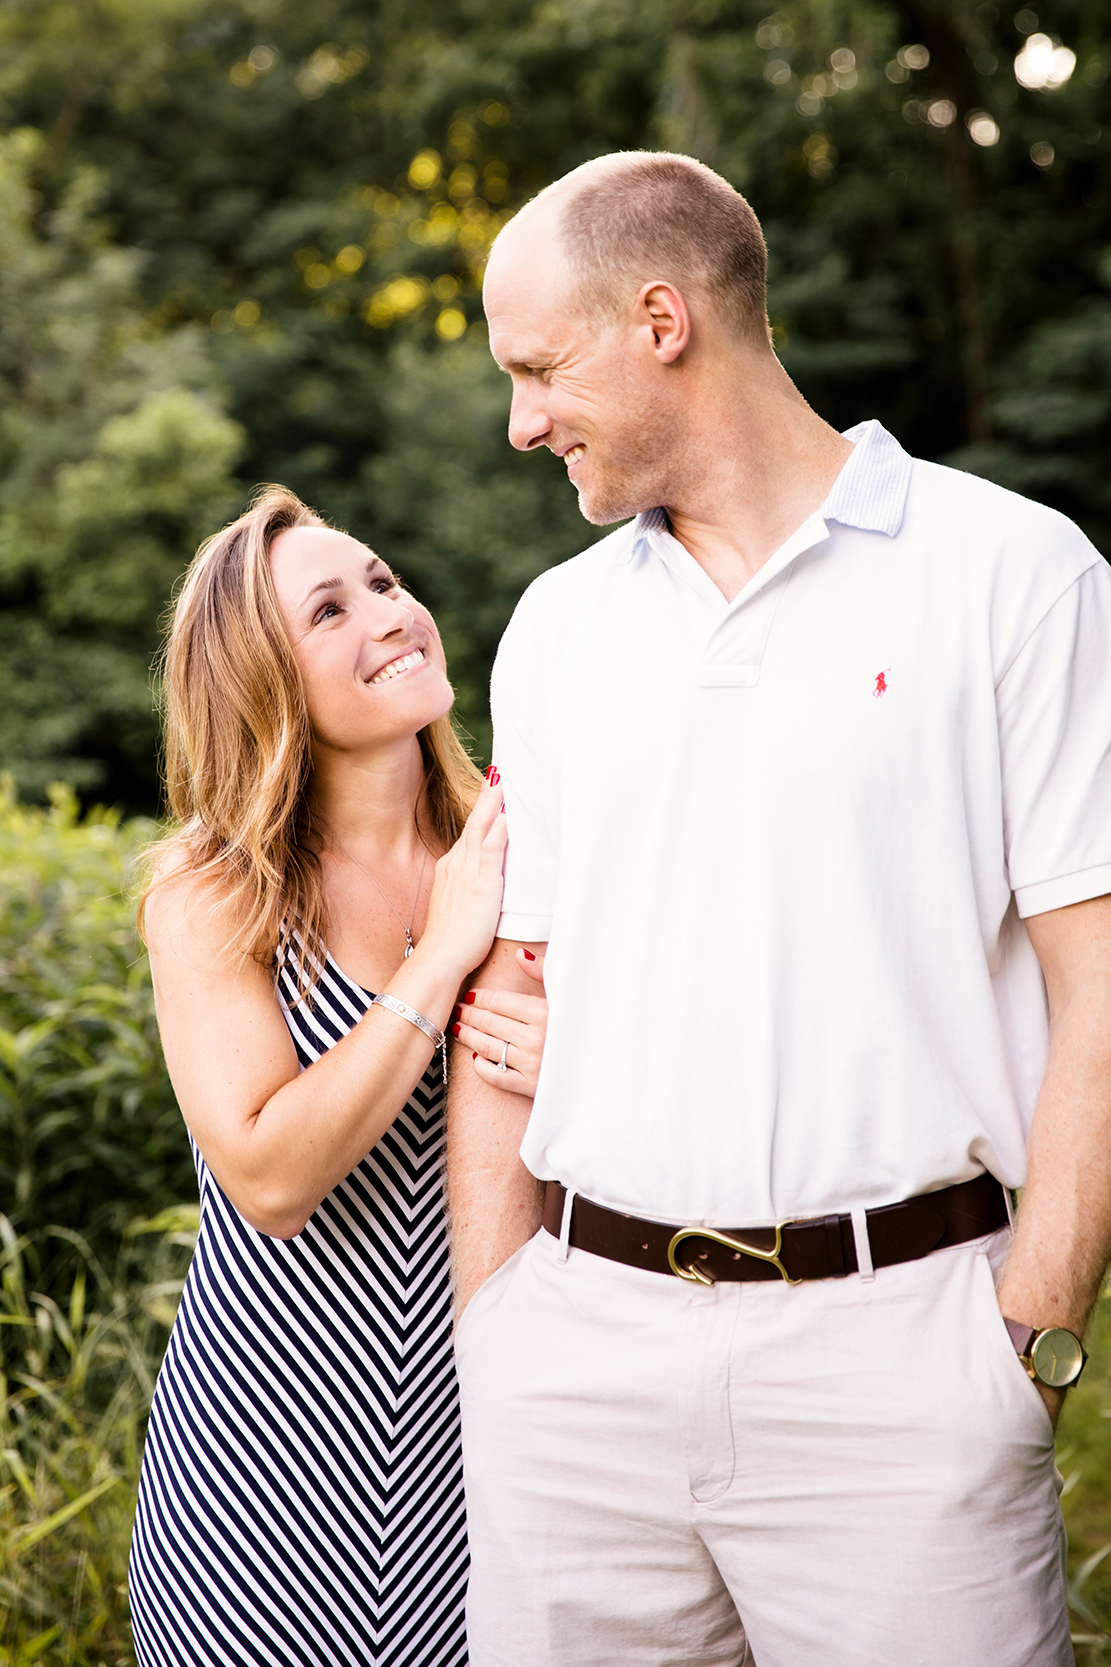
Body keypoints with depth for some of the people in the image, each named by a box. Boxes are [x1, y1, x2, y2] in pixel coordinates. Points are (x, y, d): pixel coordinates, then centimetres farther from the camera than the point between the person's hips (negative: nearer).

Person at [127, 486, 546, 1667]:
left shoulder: (513, 850, -2)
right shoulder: (211, 888, -10)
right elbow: (270, 1179, -20)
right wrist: (441, 956, -18)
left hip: (478, 1428, 3)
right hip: (268, 1448, -2)